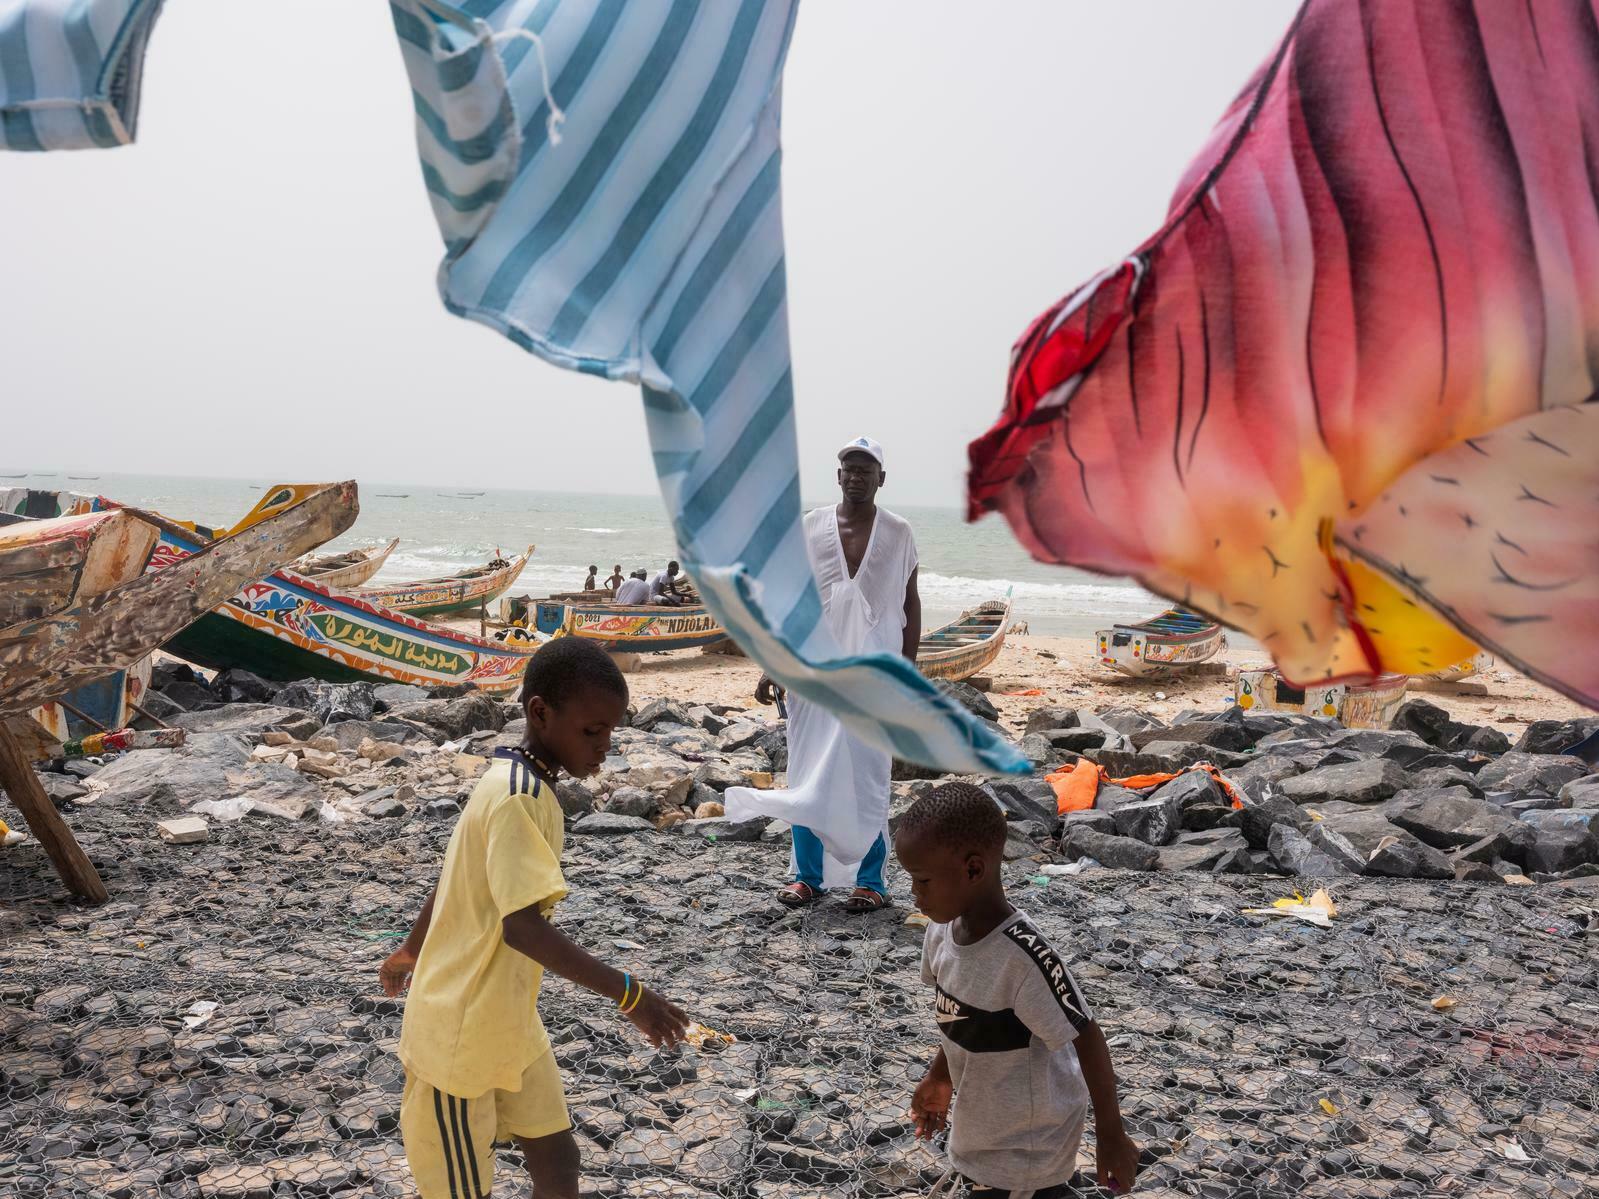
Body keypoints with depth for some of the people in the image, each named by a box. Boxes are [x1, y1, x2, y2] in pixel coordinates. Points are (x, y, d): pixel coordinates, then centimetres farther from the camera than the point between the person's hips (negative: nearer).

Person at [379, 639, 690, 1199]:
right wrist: (627, 991, -32)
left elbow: (456, 876, 18)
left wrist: (411, 951, 30)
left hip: (509, 1023, 9)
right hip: (461, 1036, -9)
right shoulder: (520, 796, -25)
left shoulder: (514, 781, 5)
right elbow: (524, 926, -33)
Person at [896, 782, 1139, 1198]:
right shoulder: (942, 930, -11)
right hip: (982, 1124, 7)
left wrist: (1110, 1137, -15)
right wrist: (939, 1076, 16)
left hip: (1028, 1140, -7)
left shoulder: (1024, 957, -33)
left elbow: (1088, 1041, -23)